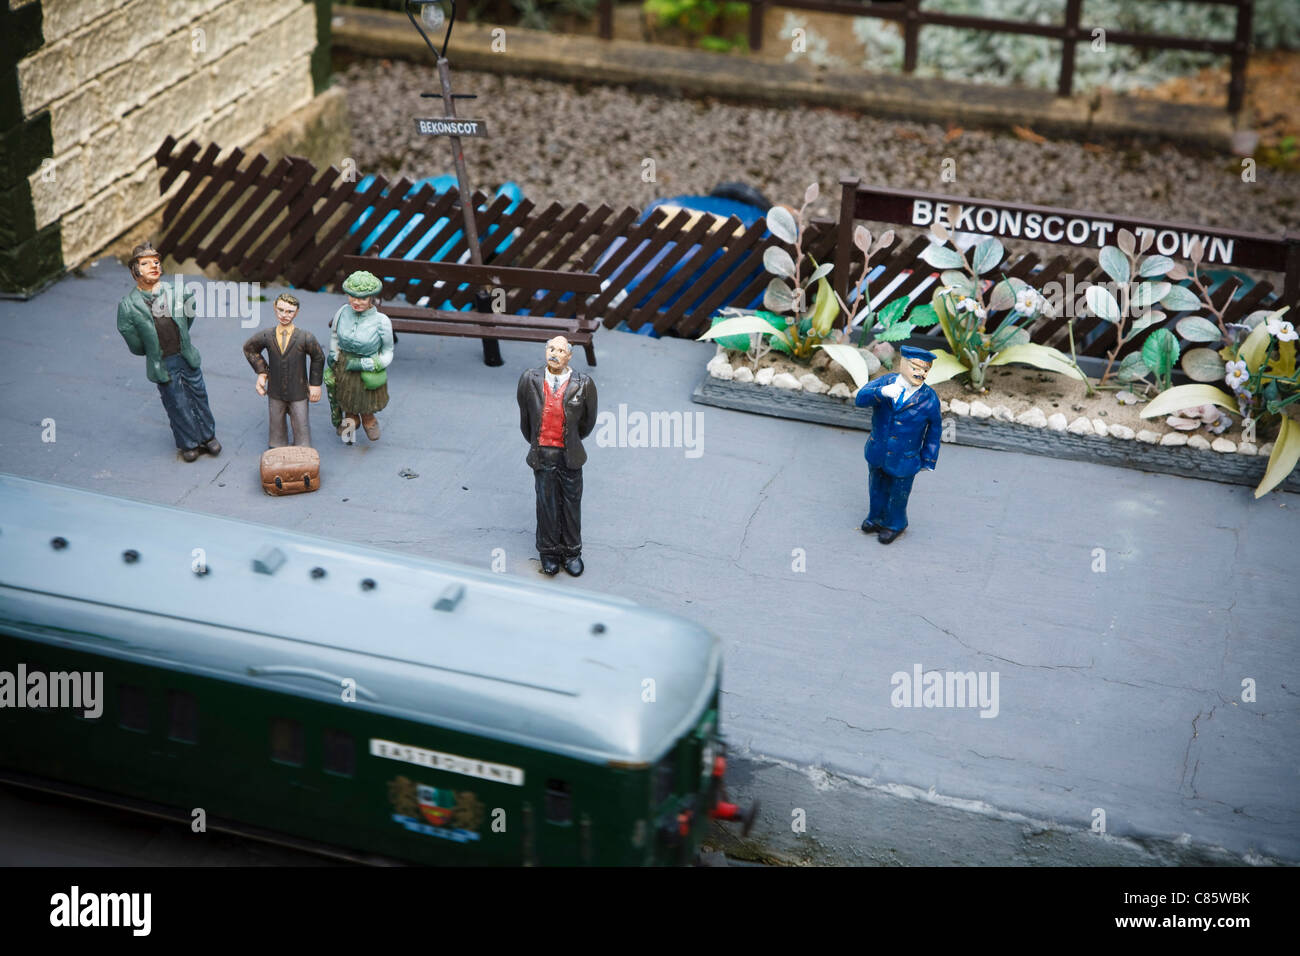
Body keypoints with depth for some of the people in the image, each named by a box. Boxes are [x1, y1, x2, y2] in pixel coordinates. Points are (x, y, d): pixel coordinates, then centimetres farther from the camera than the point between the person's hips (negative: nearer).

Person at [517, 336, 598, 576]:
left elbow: (588, 420, 4)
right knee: (546, 503, 10)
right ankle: (548, 551, 28)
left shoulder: (583, 384, -12)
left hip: (570, 455, 0)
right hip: (542, 455, 0)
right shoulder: (530, 380, -8)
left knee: (571, 503, 11)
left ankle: (571, 552, 28)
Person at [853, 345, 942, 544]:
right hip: (877, 453, 3)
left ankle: (894, 524, 47)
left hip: (903, 461, -3)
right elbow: (860, 398, -29)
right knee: (877, 488, 26)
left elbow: (935, 430, -6)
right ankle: (877, 517, 54)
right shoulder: (886, 382, -15)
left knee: (898, 494, 19)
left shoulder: (929, 399, -19)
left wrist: (929, 460, -1)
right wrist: (881, 392, -49)